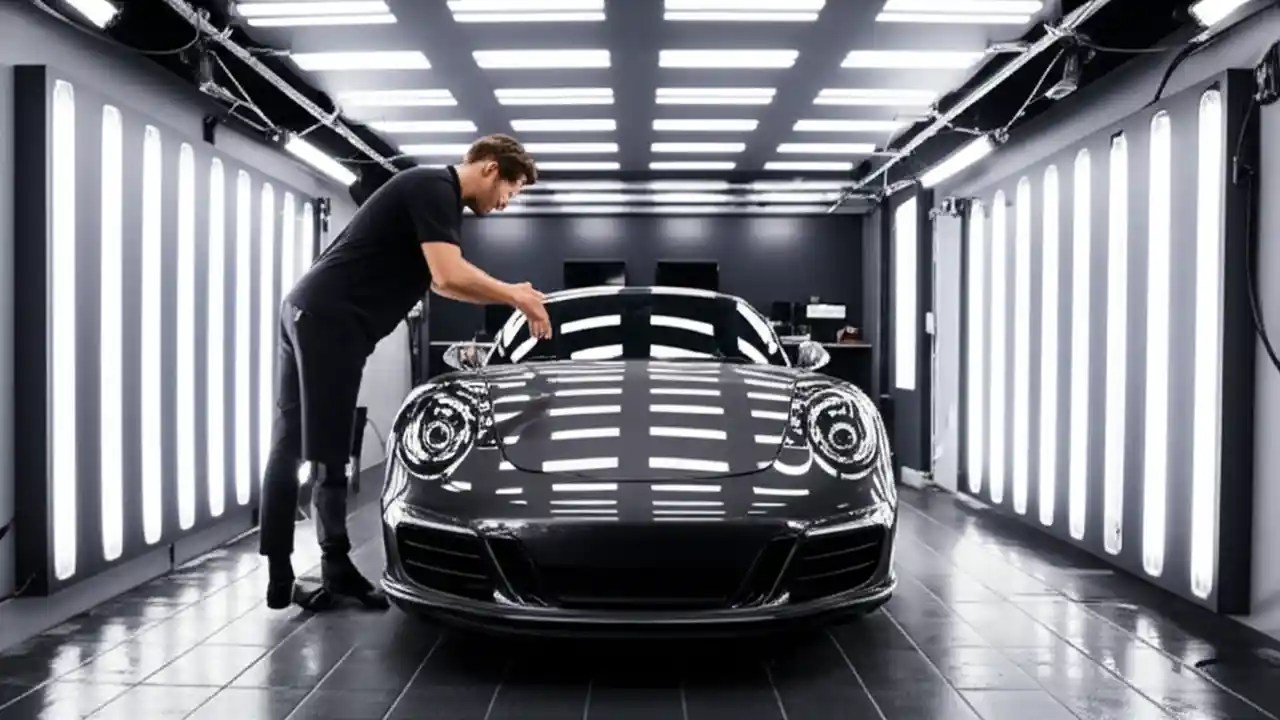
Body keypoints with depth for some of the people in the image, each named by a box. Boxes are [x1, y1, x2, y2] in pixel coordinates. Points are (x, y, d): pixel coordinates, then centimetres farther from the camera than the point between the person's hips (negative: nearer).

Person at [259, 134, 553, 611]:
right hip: (329, 320, -10)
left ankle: (281, 578, 14)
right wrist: (517, 298, -7)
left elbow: (439, 282, 29)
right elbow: (450, 277, -20)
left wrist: (505, 295, 24)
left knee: (290, 448, 9)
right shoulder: (435, 188, -9)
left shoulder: (433, 192, 21)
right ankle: (337, 571, 5)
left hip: (309, 313, 10)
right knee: (327, 455, -3)